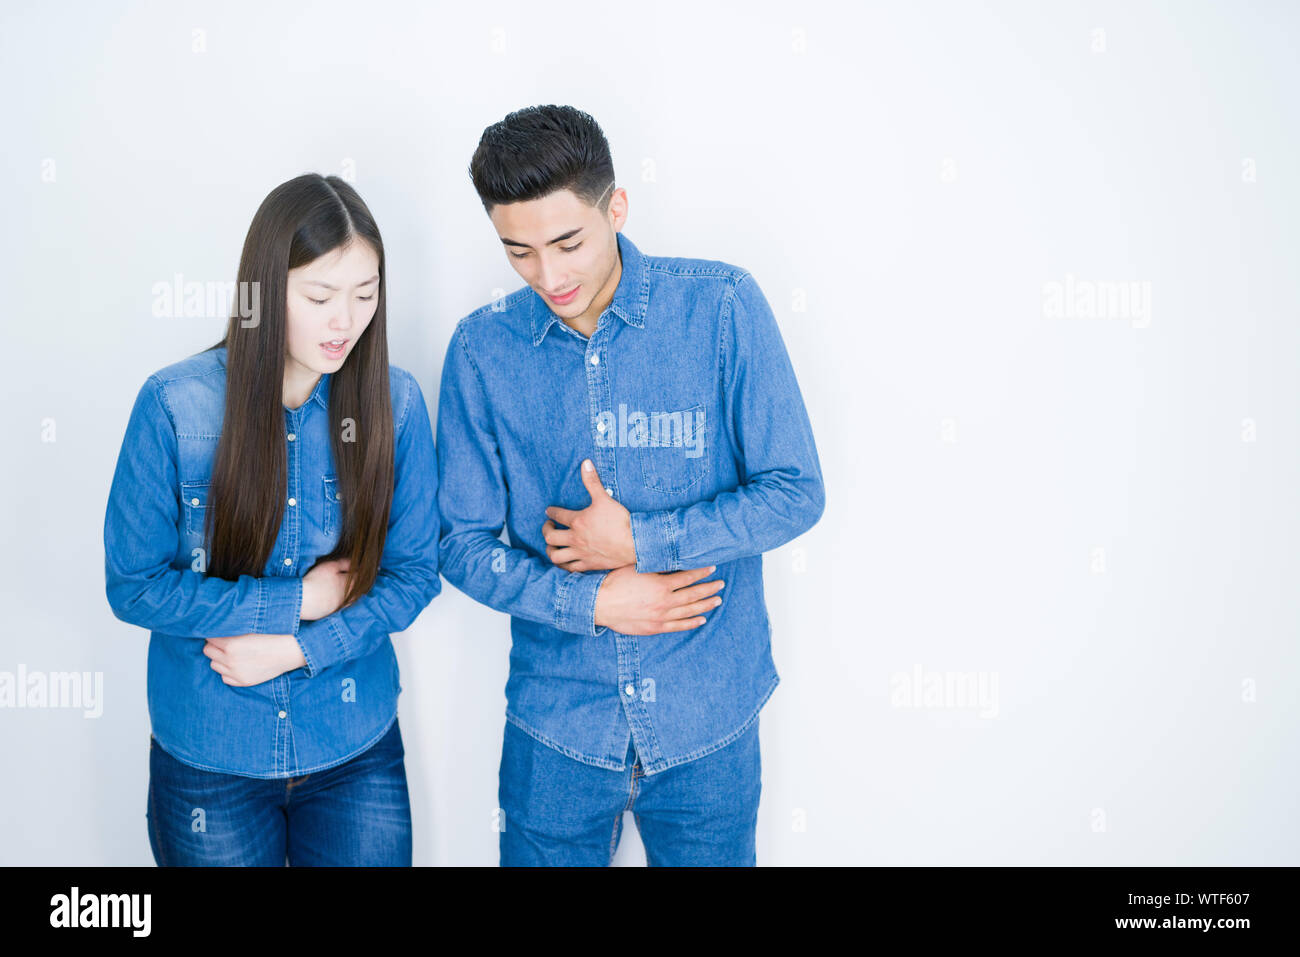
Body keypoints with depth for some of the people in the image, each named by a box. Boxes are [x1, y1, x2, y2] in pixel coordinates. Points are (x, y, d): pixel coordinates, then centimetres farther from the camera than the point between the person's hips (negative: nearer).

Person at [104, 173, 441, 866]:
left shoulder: (396, 402, -9)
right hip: (206, 755, -1)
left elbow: (415, 571, -4)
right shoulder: (173, 404, -14)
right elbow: (134, 585, -9)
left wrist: (302, 648, -16)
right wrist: (294, 601, -16)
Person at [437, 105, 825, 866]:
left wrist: (642, 541, -16)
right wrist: (592, 603, -14)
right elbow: (464, 543, -1)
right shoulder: (483, 348, -5)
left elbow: (795, 494, -8)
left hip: (708, 720, -1)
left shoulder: (722, 306, -10)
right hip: (556, 725, 1)